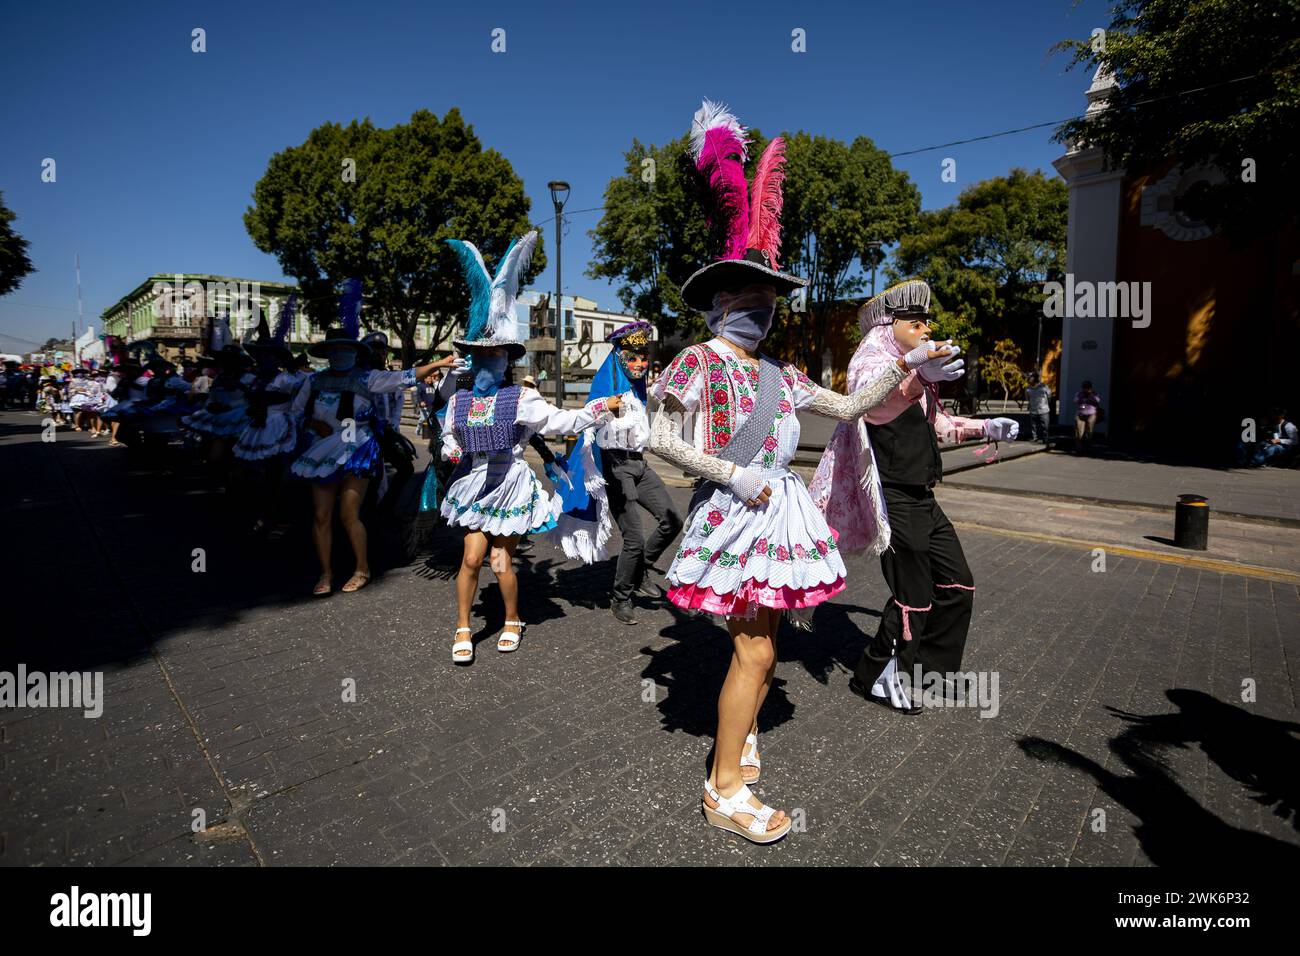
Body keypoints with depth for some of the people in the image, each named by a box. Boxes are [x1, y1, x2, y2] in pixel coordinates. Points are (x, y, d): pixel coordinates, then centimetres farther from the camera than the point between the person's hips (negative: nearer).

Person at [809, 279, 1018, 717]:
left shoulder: (909, 366, 18)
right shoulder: (871, 359, -12)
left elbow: (934, 422, 34)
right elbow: (874, 403, -38)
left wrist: (984, 427, 28)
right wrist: (921, 377, -55)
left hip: (920, 499, 10)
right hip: (895, 499, -10)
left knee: (957, 584, 14)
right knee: (914, 597, -3)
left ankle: (930, 669, 30)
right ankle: (876, 678, 17)